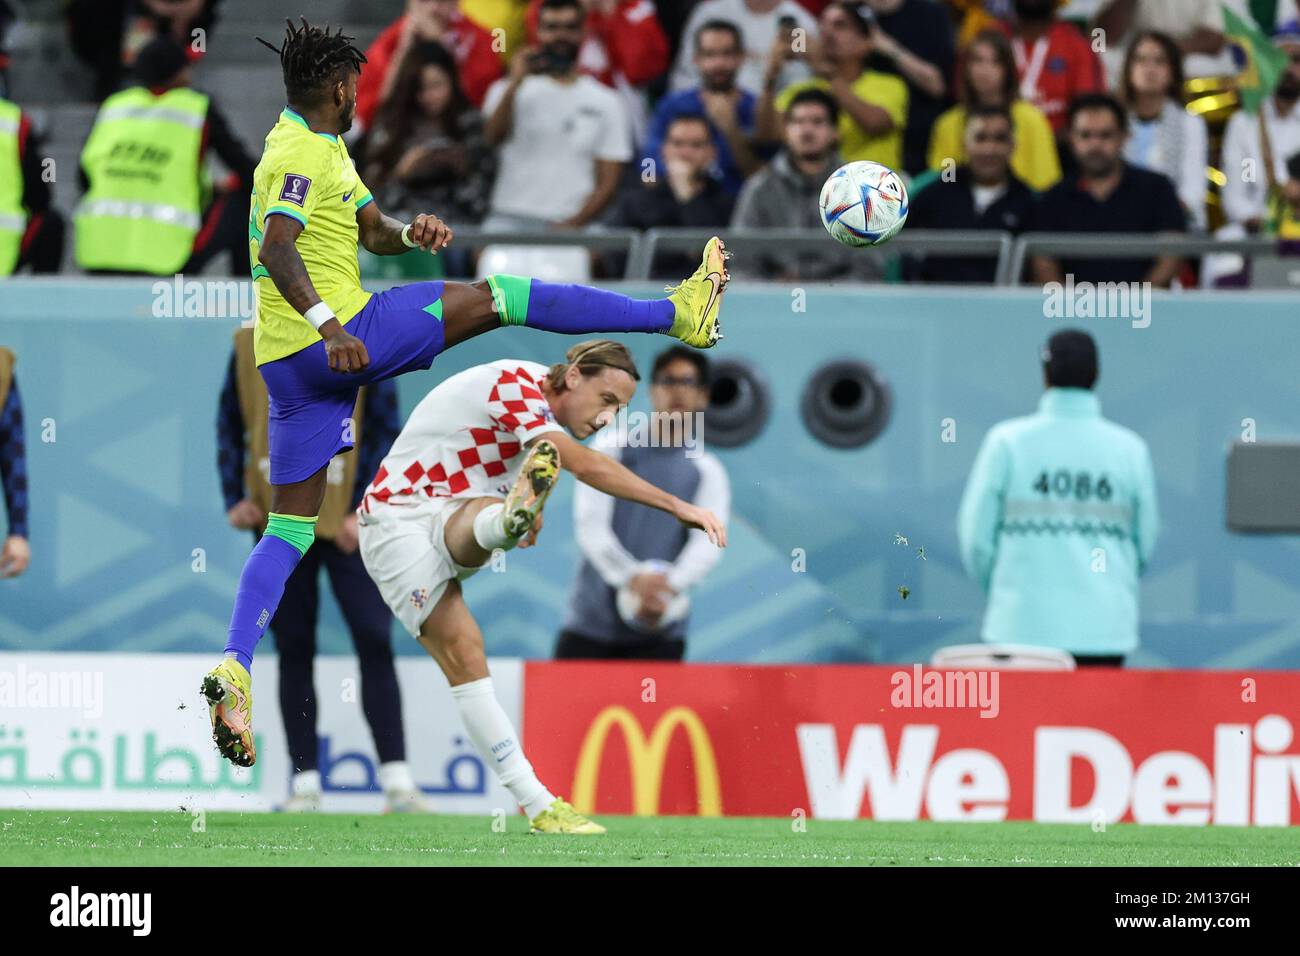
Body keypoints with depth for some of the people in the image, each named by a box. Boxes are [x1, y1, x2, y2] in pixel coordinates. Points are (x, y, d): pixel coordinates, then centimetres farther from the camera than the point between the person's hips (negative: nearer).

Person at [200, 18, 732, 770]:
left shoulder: (320, 150, 21)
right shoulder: (301, 156, -11)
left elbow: (371, 229, 25)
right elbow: (277, 249, -25)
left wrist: (410, 233, 2)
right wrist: (327, 324, -37)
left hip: (287, 365, 10)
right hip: (340, 339, -10)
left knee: (291, 529, 5)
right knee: (496, 299, -2)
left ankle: (236, 669, -11)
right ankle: (680, 315, 1)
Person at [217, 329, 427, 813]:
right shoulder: (250, 345, 5)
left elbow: (384, 430, -1)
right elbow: (229, 424, 13)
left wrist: (362, 511, -9)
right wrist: (234, 499, 2)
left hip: (347, 522, -2)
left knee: (374, 642, -8)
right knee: (294, 652, 3)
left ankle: (396, 778, -8)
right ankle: (305, 781, 8)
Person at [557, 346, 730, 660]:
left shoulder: (707, 472, 9)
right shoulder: (611, 450, 7)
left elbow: (707, 542, -6)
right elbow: (590, 525, -5)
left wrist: (671, 586, -28)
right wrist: (633, 578, -23)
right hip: (589, 627, 0)